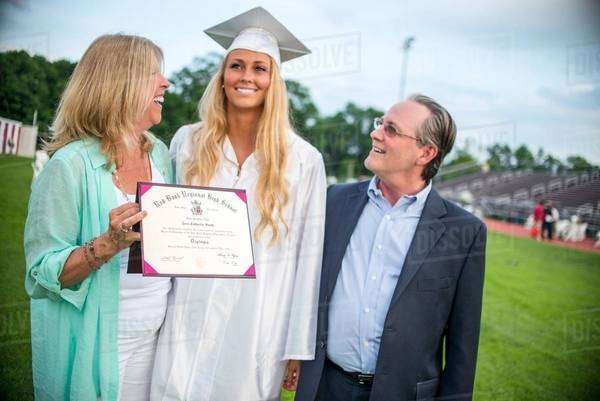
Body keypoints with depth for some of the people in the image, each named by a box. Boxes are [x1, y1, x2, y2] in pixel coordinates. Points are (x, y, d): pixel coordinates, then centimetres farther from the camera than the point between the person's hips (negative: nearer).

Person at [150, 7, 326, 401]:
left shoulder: (303, 160, -6)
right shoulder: (187, 143, 0)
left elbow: (308, 258, -3)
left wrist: (299, 349, -3)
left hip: (256, 331, -1)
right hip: (187, 324, 2)